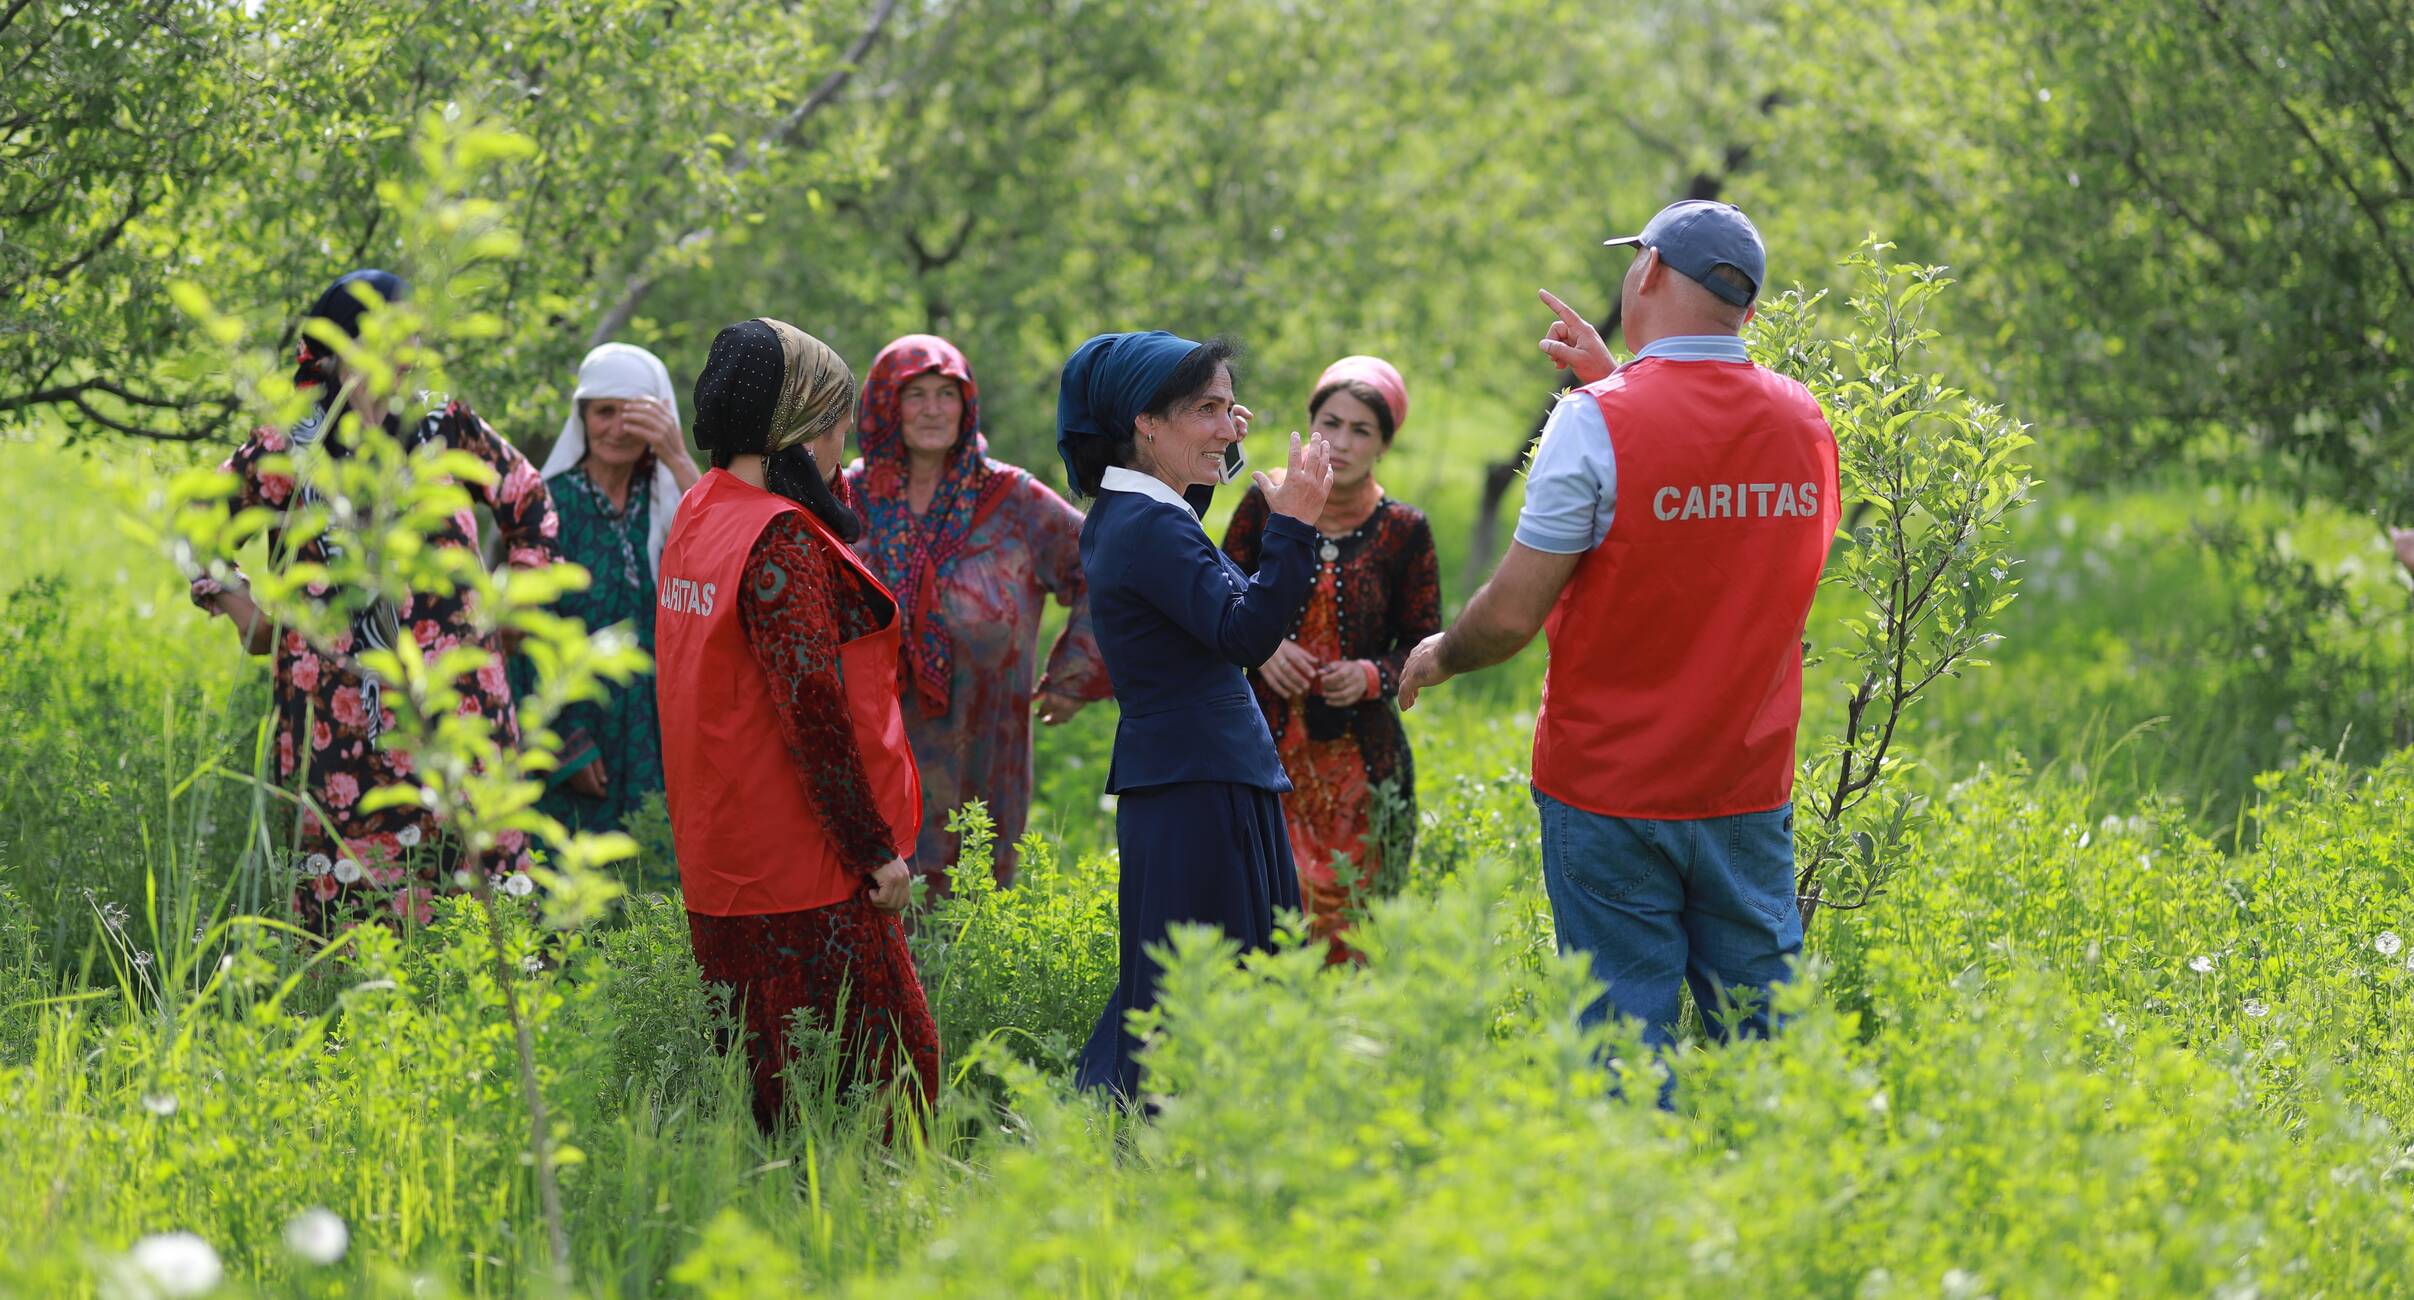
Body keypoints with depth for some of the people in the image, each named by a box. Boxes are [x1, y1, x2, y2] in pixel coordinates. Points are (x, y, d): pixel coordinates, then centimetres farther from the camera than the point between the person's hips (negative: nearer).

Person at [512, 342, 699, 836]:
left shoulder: (668, 502, 5)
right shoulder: (551, 502, -4)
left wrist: (678, 460, -25)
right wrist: (569, 745, -11)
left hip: (651, 731, 3)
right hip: (569, 719, -3)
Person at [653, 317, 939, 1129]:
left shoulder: (698, 517, 13)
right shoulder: (780, 538, -17)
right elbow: (812, 705, -20)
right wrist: (876, 848, -15)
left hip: (721, 861, 10)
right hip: (803, 872, -10)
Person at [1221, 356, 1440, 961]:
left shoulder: (1403, 531, 0)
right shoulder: (1265, 506, 2)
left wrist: (1372, 676, -14)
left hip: (1357, 760, -1)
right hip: (1267, 744, 1)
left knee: (1344, 920, -2)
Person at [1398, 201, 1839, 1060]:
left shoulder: (1598, 421, -14)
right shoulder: (1804, 422, 3)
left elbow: (1514, 615, -13)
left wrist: (1438, 657, 7)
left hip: (1611, 788, -5)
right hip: (1750, 789, 5)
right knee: (1764, 1041, 9)